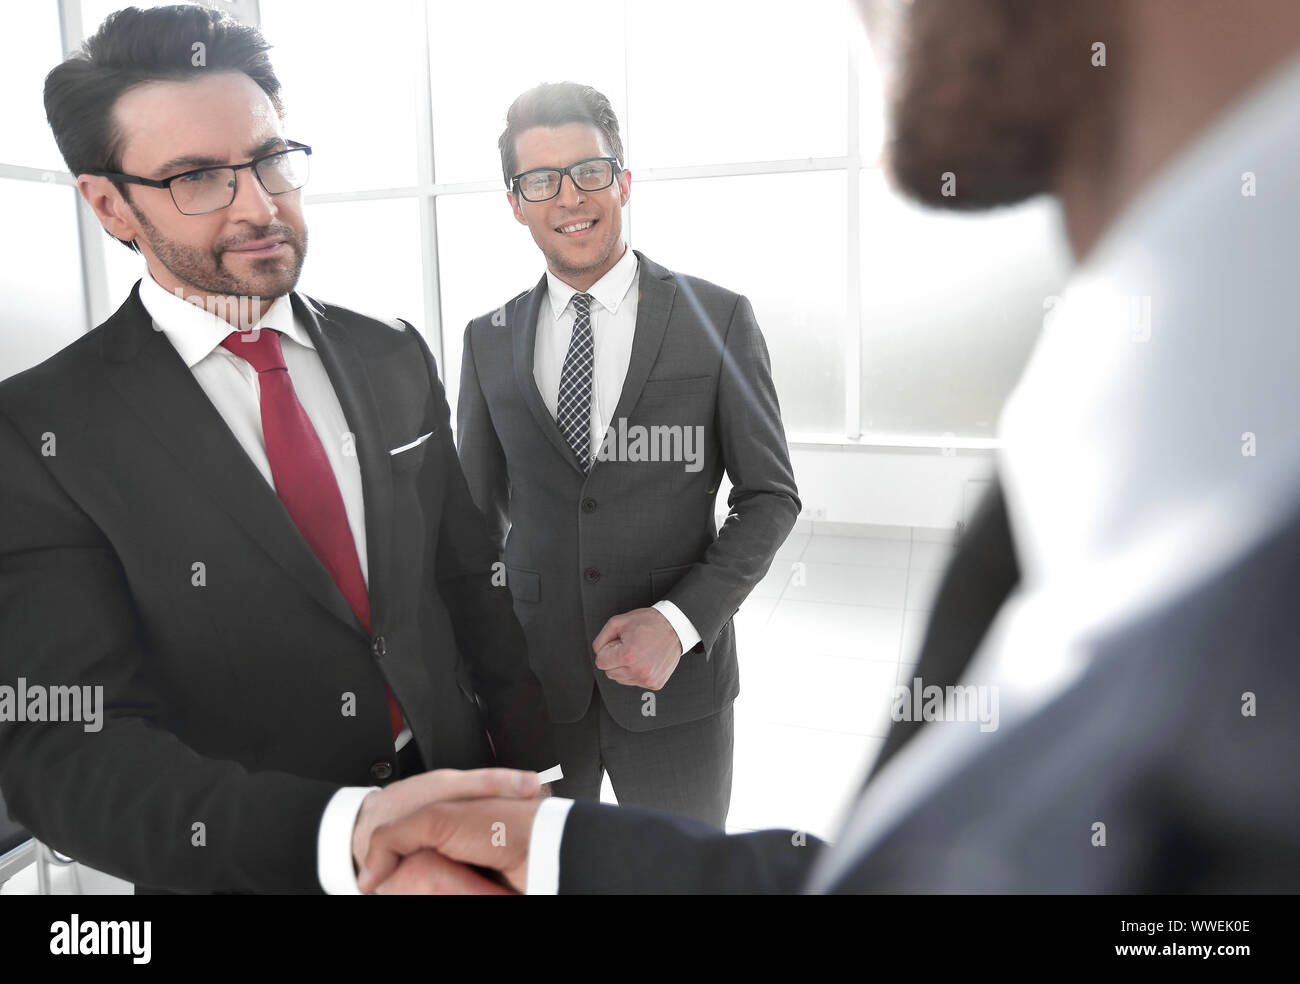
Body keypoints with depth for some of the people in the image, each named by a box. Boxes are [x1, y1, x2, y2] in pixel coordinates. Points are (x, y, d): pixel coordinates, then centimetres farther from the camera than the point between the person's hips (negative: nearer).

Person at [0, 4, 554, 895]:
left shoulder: (396, 359, -2)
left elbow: (471, 579, 3)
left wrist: (532, 774, 1)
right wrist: (343, 832, -35)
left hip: (453, 800, 4)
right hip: (256, 866, -3)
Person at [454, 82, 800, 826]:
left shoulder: (719, 320, -6)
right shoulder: (489, 343, 2)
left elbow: (770, 497, -3)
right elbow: (476, 515, 9)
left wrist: (680, 619, -15)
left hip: (675, 677, -1)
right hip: (529, 684, 2)